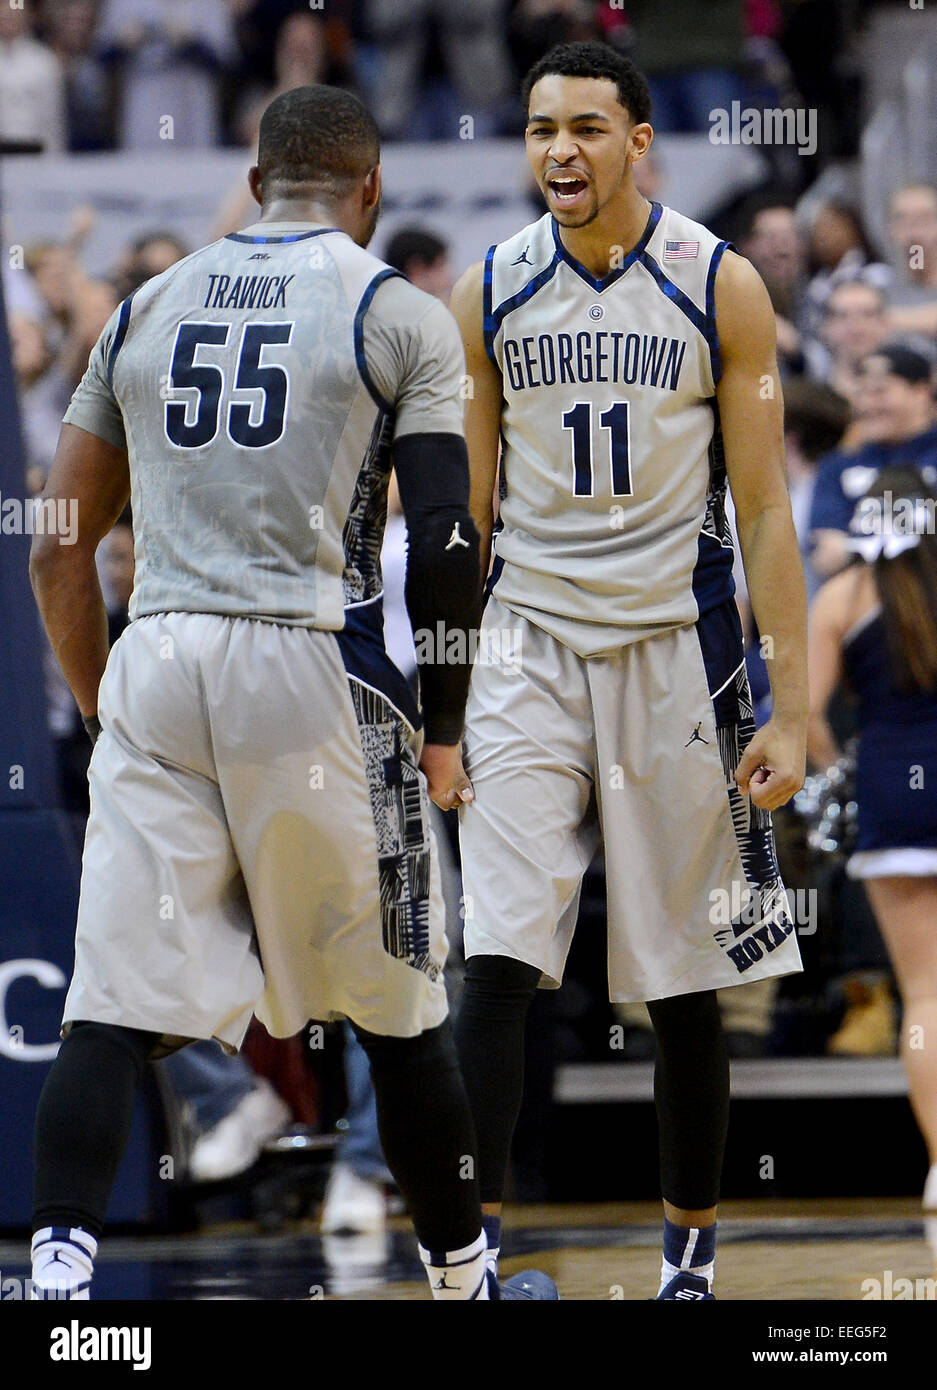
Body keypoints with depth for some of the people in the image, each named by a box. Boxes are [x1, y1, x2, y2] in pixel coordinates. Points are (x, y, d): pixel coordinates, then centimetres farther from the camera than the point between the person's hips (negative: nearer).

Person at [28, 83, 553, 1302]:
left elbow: (59, 548, 14)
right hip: (315, 668, -3)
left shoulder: (148, 309, 14)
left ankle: (59, 1263, -19)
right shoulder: (400, 317, 2)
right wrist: (441, 730, 6)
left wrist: (102, 710, 23)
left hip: (154, 662, 3)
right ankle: (461, 1278, 24)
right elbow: (445, 548, -6)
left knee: (115, 1006, 0)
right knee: (397, 1009, 12)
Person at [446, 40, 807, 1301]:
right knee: (498, 961, -11)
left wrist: (791, 711, -9)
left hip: (674, 647, -1)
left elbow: (763, 511, -4)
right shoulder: (491, 294, 2)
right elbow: (466, 512, 8)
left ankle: (691, 1253, 20)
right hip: (529, 647, 1)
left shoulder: (721, 287, -5)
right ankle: (478, 1245, -10)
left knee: (683, 985, 6)